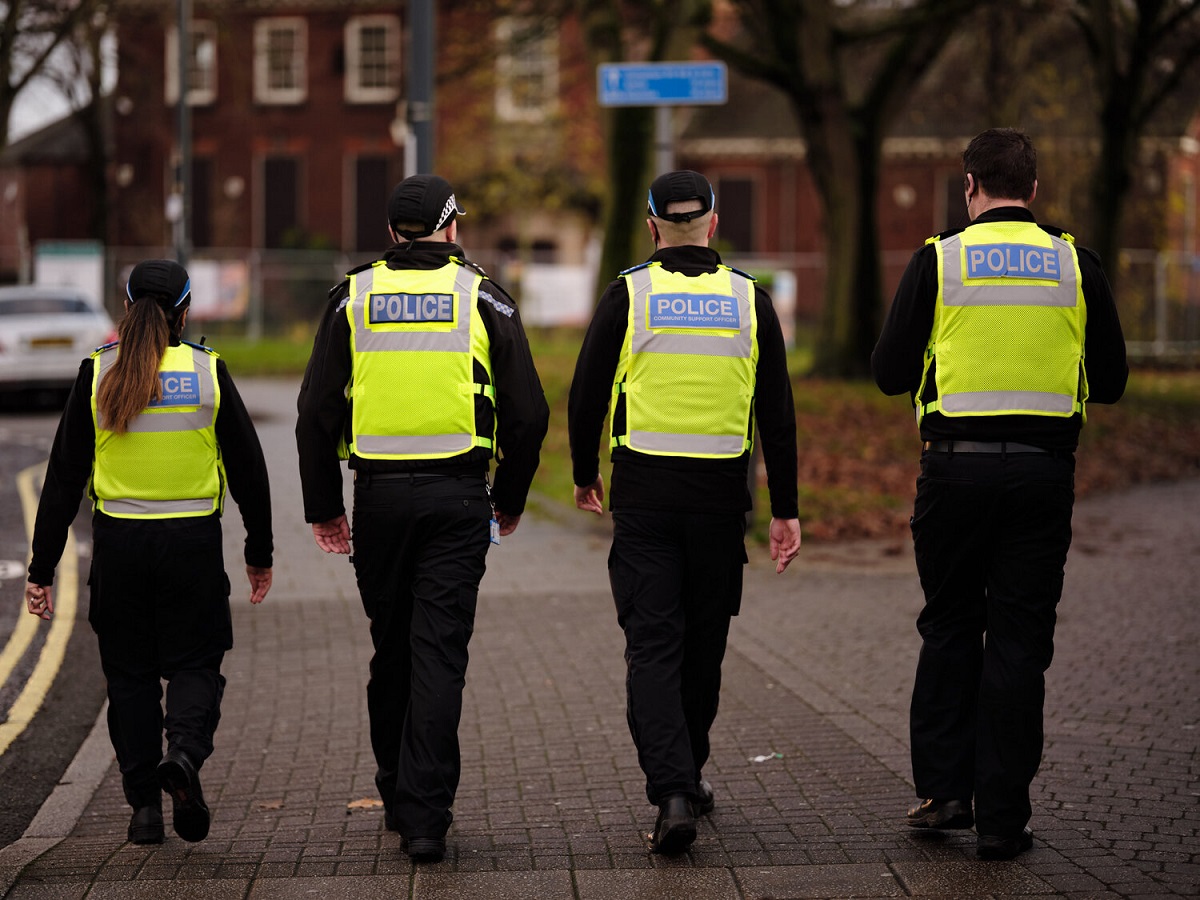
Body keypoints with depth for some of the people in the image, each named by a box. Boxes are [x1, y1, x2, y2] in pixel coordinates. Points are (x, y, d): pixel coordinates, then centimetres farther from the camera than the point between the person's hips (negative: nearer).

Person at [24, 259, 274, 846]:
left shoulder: (97, 374, -2)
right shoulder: (208, 371, -2)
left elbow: (64, 476, -1)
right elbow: (248, 467, 3)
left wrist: (42, 567, 4)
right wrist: (259, 552, 14)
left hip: (118, 543, 1)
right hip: (193, 541, -1)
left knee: (129, 673, 11)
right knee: (194, 662, 9)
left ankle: (144, 804, 8)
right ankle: (185, 753, -19)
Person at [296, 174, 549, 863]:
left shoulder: (354, 297, 5)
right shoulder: (483, 298, 2)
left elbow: (317, 412, 3)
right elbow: (528, 412, 0)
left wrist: (324, 507, 10)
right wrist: (510, 499, 12)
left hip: (379, 495, 2)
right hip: (458, 496, -2)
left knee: (392, 650, 16)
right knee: (439, 653, -3)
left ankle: (399, 797, 26)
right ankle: (425, 818, -9)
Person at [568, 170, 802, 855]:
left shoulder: (629, 295, -3)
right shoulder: (750, 300, 1)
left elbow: (586, 396, 0)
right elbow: (777, 414, 2)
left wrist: (585, 474, 17)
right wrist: (786, 510, 7)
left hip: (643, 496, -2)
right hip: (721, 496, 2)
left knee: (652, 646, -2)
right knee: (704, 643, 16)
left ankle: (672, 793, -16)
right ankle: (689, 776, 30)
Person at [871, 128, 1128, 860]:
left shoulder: (938, 262, -2)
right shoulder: (1076, 265, 2)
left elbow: (890, 374, 0)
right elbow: (1111, 382, 6)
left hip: (957, 467, -1)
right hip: (1043, 470, 1)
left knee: (949, 629, 15)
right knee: (1019, 642, 5)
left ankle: (943, 789, 12)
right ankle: (1002, 819, 5)